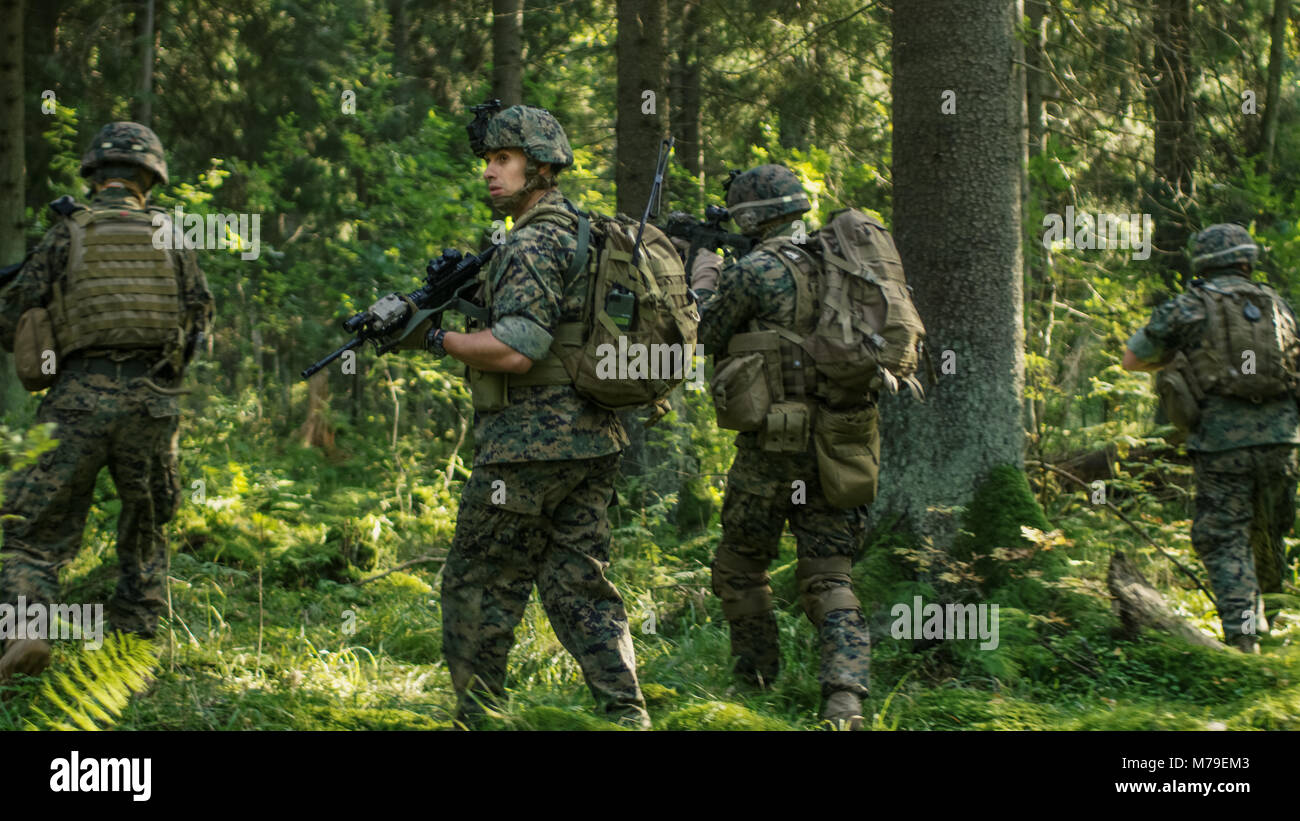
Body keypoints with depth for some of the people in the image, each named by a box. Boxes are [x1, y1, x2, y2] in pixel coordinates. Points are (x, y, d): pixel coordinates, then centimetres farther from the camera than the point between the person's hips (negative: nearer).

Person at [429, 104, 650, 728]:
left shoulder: (532, 245, -15)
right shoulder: (586, 234, 15)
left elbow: (515, 350, -23)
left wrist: (437, 340, -11)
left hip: (530, 442, -9)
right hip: (594, 439, 9)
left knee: (478, 585, 3)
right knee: (578, 585, 10)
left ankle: (477, 719, 8)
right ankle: (627, 716, 3)